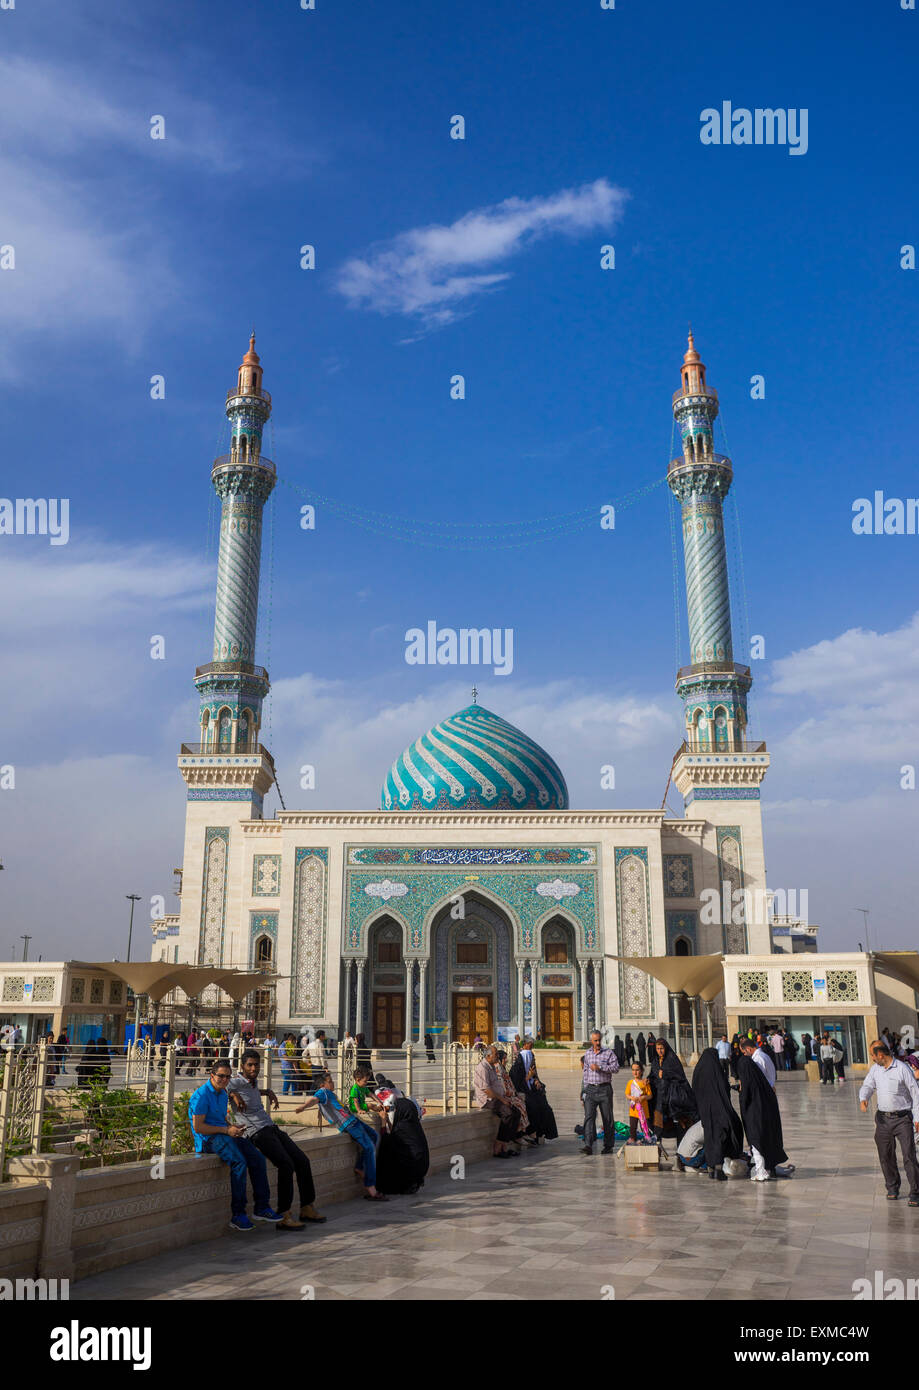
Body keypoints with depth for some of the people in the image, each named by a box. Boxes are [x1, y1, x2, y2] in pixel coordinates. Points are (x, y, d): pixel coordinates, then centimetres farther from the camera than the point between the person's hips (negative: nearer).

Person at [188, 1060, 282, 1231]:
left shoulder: (223, 1094, 18)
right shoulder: (201, 1095, -10)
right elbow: (198, 1127, -15)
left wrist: (233, 1128, 6)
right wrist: (226, 1130, -16)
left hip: (225, 1135, 9)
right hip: (208, 1139, -8)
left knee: (258, 1159, -12)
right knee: (239, 1162, -31)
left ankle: (261, 1207, -9)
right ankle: (237, 1215, -26)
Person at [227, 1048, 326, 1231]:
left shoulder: (253, 1082, 19)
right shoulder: (236, 1081, -7)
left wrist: (268, 1092, 31)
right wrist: (234, 1094, -24)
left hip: (271, 1128, 9)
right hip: (257, 1133, -9)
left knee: (302, 1161, -1)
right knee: (286, 1164, -26)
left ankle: (307, 1208, 10)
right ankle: (284, 1216, -22)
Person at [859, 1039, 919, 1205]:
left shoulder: (903, 1069, -11)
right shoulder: (875, 1069, 6)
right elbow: (867, 1085, 10)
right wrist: (863, 1099, -13)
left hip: (903, 1118, -5)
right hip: (883, 1118, 5)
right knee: (885, 1156, 10)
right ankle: (892, 1188, 26)